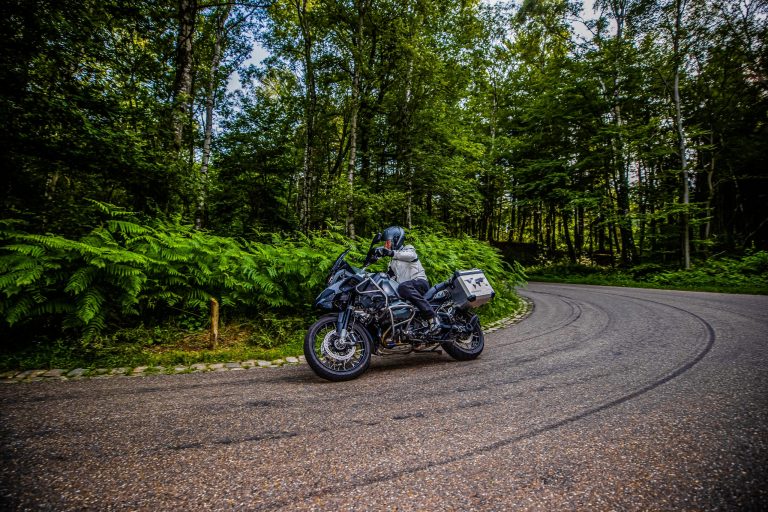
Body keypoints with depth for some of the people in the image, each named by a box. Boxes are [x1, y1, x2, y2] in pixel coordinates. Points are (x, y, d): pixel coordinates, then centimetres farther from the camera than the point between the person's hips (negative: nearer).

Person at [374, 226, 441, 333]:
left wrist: (391, 253, -34)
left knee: (403, 287, -39)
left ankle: (432, 317, -43)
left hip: (420, 282, -8)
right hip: (404, 286, 8)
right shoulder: (393, 261, 29)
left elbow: (411, 255, -19)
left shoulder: (408, 248, 7)